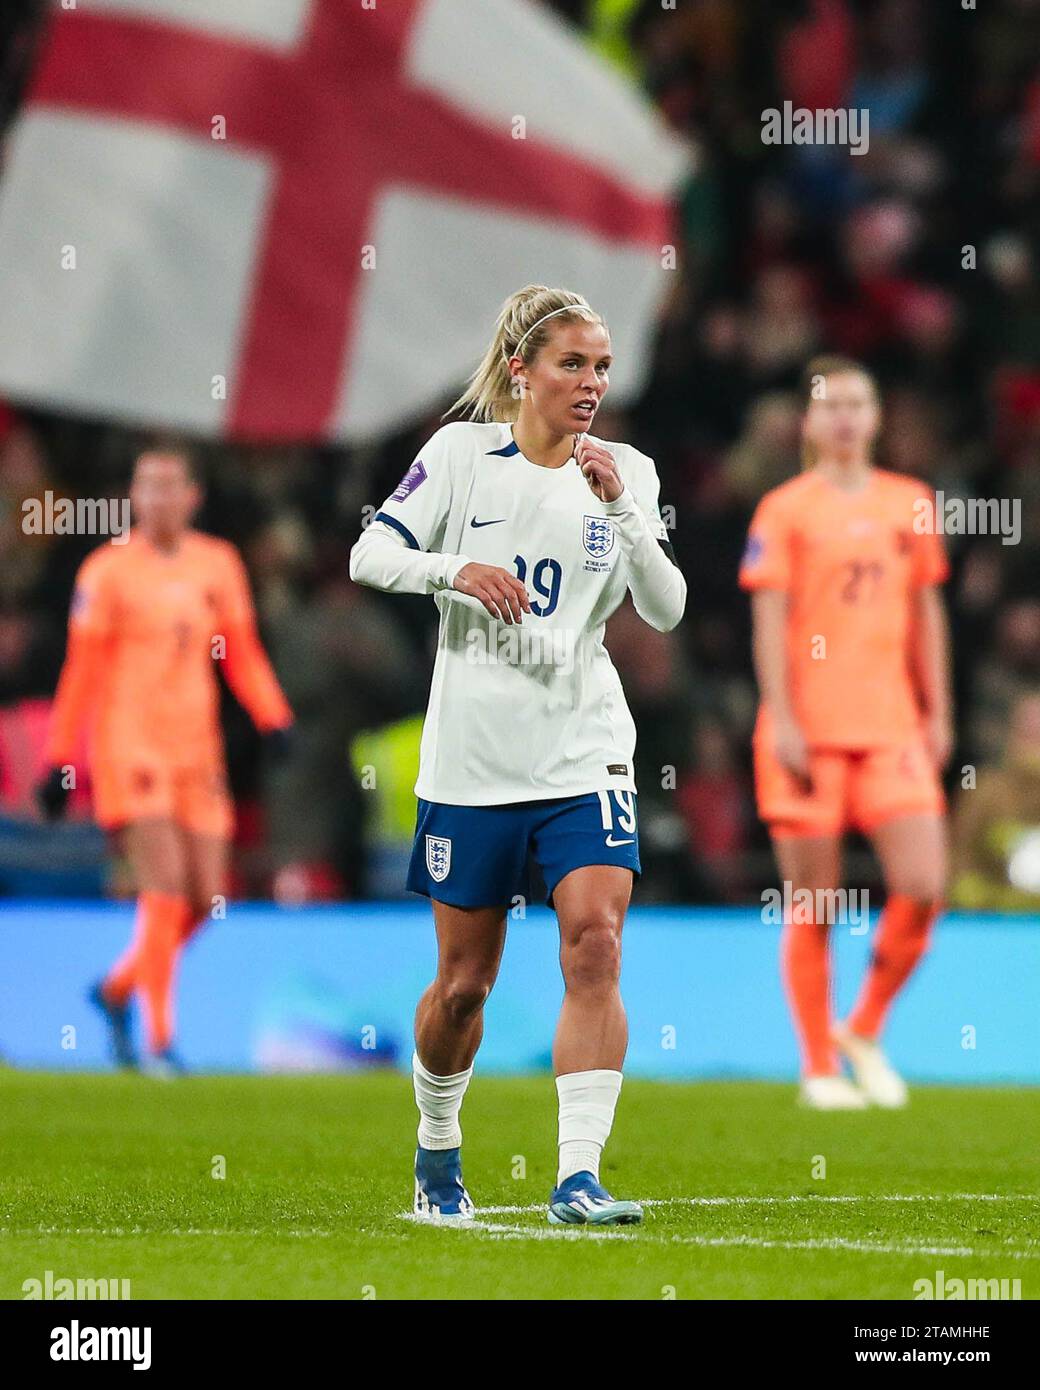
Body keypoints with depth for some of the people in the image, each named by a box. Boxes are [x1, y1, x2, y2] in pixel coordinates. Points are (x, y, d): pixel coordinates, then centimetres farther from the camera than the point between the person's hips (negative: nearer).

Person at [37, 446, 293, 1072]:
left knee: (206, 899, 2)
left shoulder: (219, 565, 10)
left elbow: (244, 656, 14)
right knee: (167, 886, -16)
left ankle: (118, 990, 26)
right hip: (129, 745, -5)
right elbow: (82, 671, 0)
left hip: (197, 751, 5)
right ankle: (159, 1039, -10)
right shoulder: (109, 570, -2)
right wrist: (61, 762, -1)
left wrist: (275, 719, -2)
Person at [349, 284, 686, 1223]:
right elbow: (369, 555, -3)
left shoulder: (627, 472, 4)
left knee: (596, 942, -18)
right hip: (472, 755, -1)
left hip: (585, 751, 1)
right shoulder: (462, 452, -1)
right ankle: (437, 1147, 33)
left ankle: (578, 1175, -19)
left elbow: (666, 609, -4)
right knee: (466, 979, 7)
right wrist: (456, 569, -20)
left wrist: (621, 509, -17)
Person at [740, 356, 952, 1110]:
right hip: (809, 729, -3)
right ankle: (819, 1068, 10)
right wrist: (782, 720, -11)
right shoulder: (786, 510, 0)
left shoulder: (911, 505, 12)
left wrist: (937, 714, 13)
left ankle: (864, 1031, 12)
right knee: (813, 905, 0)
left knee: (924, 886, -8)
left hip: (892, 726, 3)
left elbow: (927, 612, 17)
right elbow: (770, 621, -3)